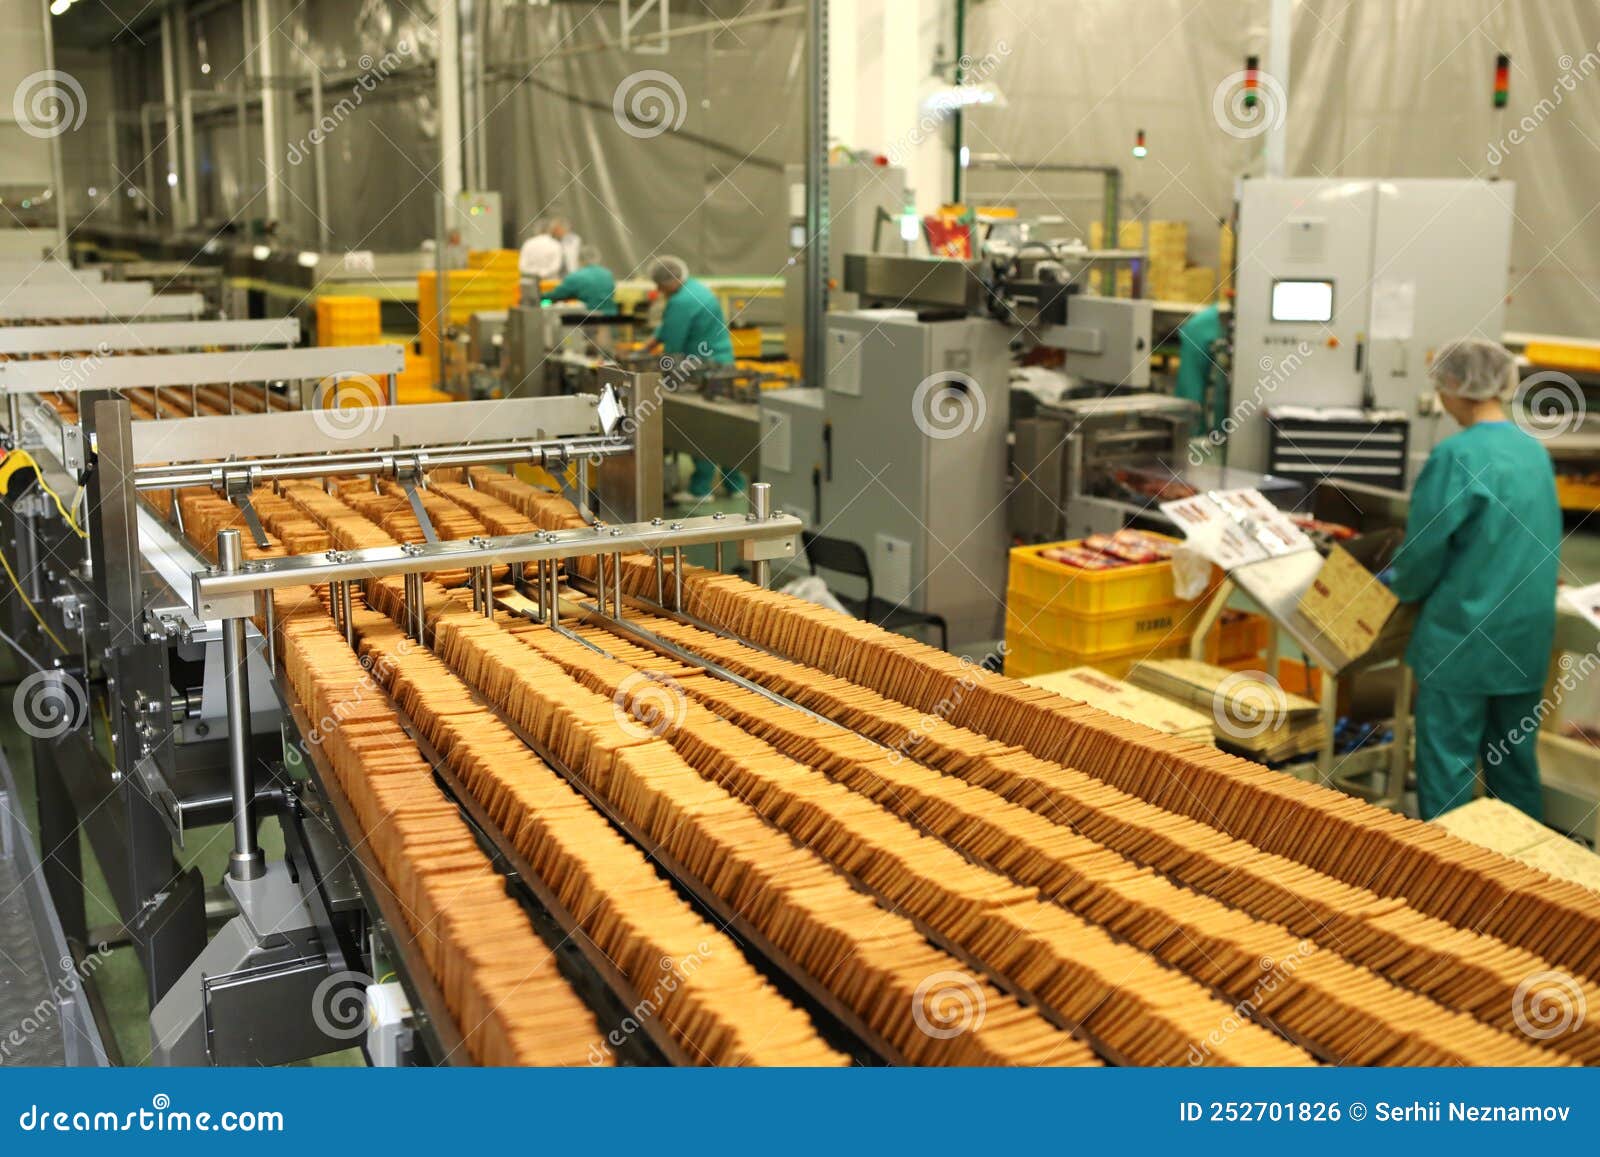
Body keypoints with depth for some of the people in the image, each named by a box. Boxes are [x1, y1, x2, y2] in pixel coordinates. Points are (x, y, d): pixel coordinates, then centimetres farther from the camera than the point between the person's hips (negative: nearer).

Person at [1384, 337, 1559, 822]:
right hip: (1528, 637, 7)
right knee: (1515, 758, 16)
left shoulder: (1456, 455, -16)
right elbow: (1545, 542, 14)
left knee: (1447, 763, 3)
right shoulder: (1535, 451, 5)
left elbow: (1424, 548, -12)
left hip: (1464, 637, -7)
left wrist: (1396, 583, 8)